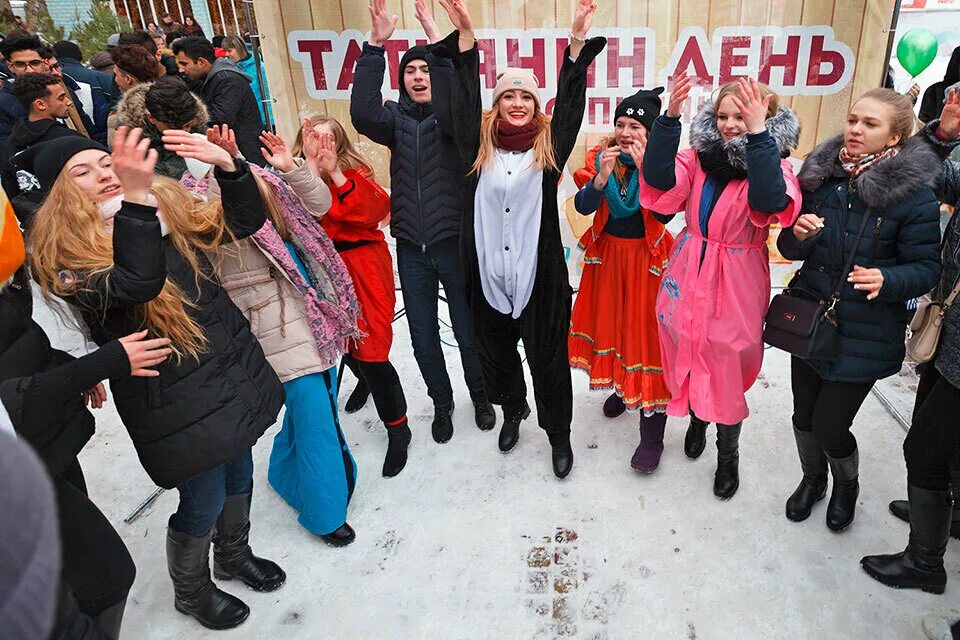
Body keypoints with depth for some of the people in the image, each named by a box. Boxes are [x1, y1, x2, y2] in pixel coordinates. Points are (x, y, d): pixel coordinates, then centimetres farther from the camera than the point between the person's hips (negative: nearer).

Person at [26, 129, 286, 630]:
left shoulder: (169, 210, 5)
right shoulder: (69, 256, -14)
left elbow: (245, 221, 3)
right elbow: (136, 284, -33)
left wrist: (227, 166, -14)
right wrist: (136, 197, -44)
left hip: (233, 372, 6)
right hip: (173, 403, -6)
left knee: (238, 474, 22)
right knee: (203, 501, 9)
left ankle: (234, 556, 51)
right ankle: (191, 592, 40)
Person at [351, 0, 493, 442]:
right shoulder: (396, 118, 5)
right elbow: (363, 113, -16)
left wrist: (437, 39, -27)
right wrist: (375, 44, -20)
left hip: (454, 243, -2)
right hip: (412, 249, 3)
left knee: (468, 331, 9)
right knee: (423, 337, 12)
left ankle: (480, 396, 35)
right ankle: (442, 402, 35)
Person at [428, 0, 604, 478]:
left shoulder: (549, 145, 3)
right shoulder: (480, 143, 5)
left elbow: (571, 102, -3)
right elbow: (464, 98, 2)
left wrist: (578, 39, -11)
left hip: (540, 271, -2)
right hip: (487, 270, 2)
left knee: (548, 357, 7)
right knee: (496, 352, 18)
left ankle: (558, 434, 25)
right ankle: (512, 411, 44)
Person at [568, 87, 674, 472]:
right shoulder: (599, 157, -2)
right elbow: (583, 206, -11)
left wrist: (644, 167, -29)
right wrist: (602, 176, -27)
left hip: (646, 257, -4)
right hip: (607, 253, 4)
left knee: (646, 333, -5)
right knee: (610, 321, 17)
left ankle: (652, 435, 2)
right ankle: (619, 386, 45)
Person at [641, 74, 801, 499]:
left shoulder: (771, 165, -9)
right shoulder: (699, 156, 0)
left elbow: (769, 201, -32)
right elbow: (658, 179, -19)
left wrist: (757, 133, -35)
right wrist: (670, 116, -27)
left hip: (734, 288, -3)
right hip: (688, 279, 3)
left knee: (726, 373, 7)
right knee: (687, 358, 18)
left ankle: (728, 455, 32)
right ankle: (696, 421, 47)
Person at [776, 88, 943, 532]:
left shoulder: (914, 195, -13)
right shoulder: (820, 176, -2)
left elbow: (926, 269, -9)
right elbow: (788, 248, 5)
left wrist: (886, 279, -29)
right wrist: (798, 235, -18)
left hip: (865, 333, -4)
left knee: (829, 427, 2)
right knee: (804, 414, 15)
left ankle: (847, 485, 37)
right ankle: (813, 478, 46)